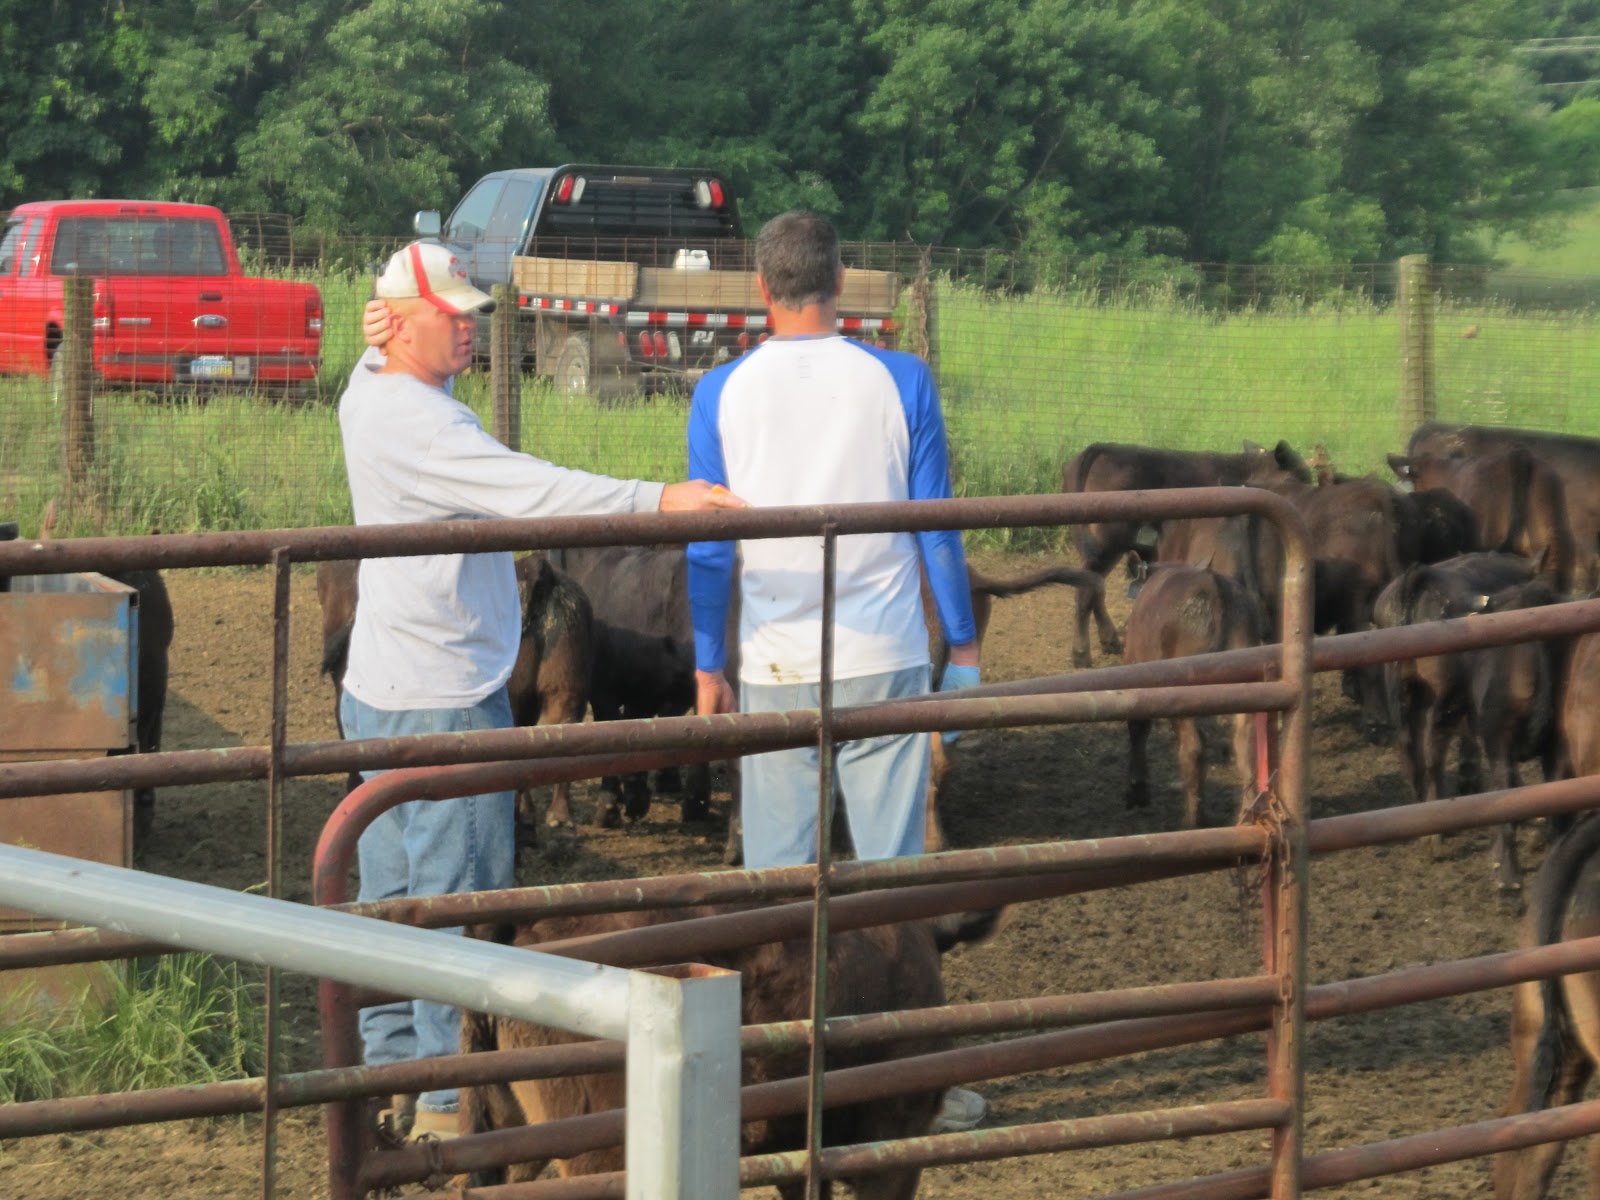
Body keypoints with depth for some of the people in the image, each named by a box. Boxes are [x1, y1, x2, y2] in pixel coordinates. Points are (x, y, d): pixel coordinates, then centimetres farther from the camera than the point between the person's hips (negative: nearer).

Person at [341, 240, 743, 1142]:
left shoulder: (372, 392, 9)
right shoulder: (415, 420, -21)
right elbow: (529, 489, -31)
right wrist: (660, 500, -34)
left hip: (384, 691, 10)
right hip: (443, 701, -10)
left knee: (394, 889, 14)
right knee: (460, 896, -4)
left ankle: (392, 1070, 20)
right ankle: (450, 1094, 0)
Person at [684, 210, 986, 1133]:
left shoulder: (722, 394, 0)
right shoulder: (899, 382, -3)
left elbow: (708, 546, 3)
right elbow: (936, 526, 1)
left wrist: (708, 665, 11)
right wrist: (964, 645, 10)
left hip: (776, 669, 1)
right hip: (885, 659, -1)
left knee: (777, 873, 7)